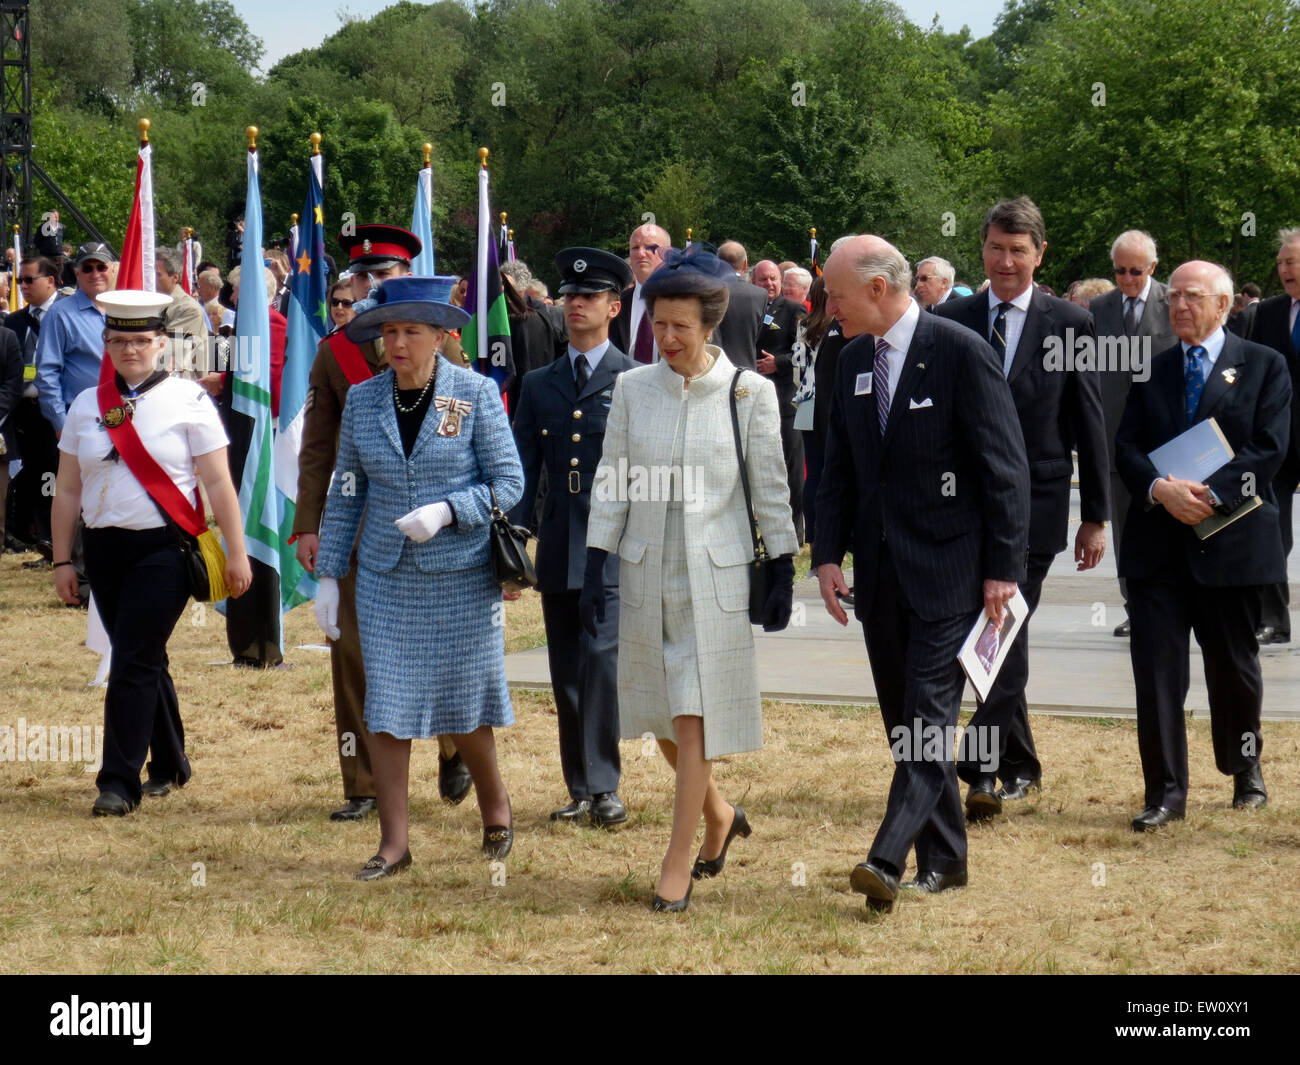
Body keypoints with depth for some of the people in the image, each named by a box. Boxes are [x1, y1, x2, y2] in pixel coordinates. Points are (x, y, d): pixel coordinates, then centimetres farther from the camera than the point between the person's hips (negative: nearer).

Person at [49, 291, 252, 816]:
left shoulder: (188, 400, -4)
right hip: (105, 549, 4)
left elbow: (218, 484, -4)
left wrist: (237, 553, -5)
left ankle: (119, 784, -7)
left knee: (133, 664, -10)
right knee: (145, 661, 13)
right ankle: (170, 765, 28)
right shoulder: (87, 405, 7)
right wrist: (62, 561, 9)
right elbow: (67, 490, 11)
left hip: (164, 549, -4)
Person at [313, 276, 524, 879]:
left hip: (460, 574, -3)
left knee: (462, 703, 4)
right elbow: (346, 492, 10)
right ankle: (393, 842, 7)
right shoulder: (363, 400, 5)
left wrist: (446, 512, -20)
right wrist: (328, 576, 6)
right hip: (385, 576, 3)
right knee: (384, 705, 0)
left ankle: (495, 805, 31)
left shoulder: (476, 394, -5)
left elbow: (508, 483, -5)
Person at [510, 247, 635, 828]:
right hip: (557, 550, 4)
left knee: (600, 659, -16)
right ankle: (580, 790, 15)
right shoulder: (538, 384, 14)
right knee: (566, 674, 7)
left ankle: (604, 786, -9)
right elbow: (523, 470, 13)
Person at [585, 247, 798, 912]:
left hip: (714, 576, -3)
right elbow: (610, 483, 6)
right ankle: (718, 816, 36)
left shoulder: (749, 393, -4)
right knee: (661, 715, 11)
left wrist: (782, 575, -2)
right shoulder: (633, 388, 3)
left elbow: (769, 489, 0)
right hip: (645, 573, 4)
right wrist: (594, 572, 2)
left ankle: (678, 865, 1)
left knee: (693, 717, -6)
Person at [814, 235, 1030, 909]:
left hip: (947, 569, -7)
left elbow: (1006, 469, -10)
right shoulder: (852, 362, 10)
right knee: (903, 720, 9)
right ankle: (943, 859, 17)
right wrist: (828, 553, 3)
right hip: (880, 571, 7)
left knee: (929, 715, -10)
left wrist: (1003, 568, -12)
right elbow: (838, 469, 15)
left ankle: (887, 859, -16)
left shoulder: (962, 353, -10)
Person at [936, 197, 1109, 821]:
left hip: (1033, 506, -3)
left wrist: (1096, 517, 0)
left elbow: (1090, 426, 2)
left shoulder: (1071, 325, 0)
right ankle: (1020, 766, 21)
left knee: (1007, 634, -10)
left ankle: (980, 769, -12)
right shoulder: (949, 322, 5)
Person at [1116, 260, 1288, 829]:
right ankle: (1165, 791, -1)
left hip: (1231, 536, -2)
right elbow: (1126, 446, 5)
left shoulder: (1264, 366, 2)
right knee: (1156, 666, -5)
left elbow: (1269, 447, -7)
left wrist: (1210, 493, -18)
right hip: (1158, 541, 2)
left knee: (1234, 666, 10)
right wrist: (1159, 489, -15)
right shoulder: (1152, 370, 12)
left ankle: (1245, 767, 33)